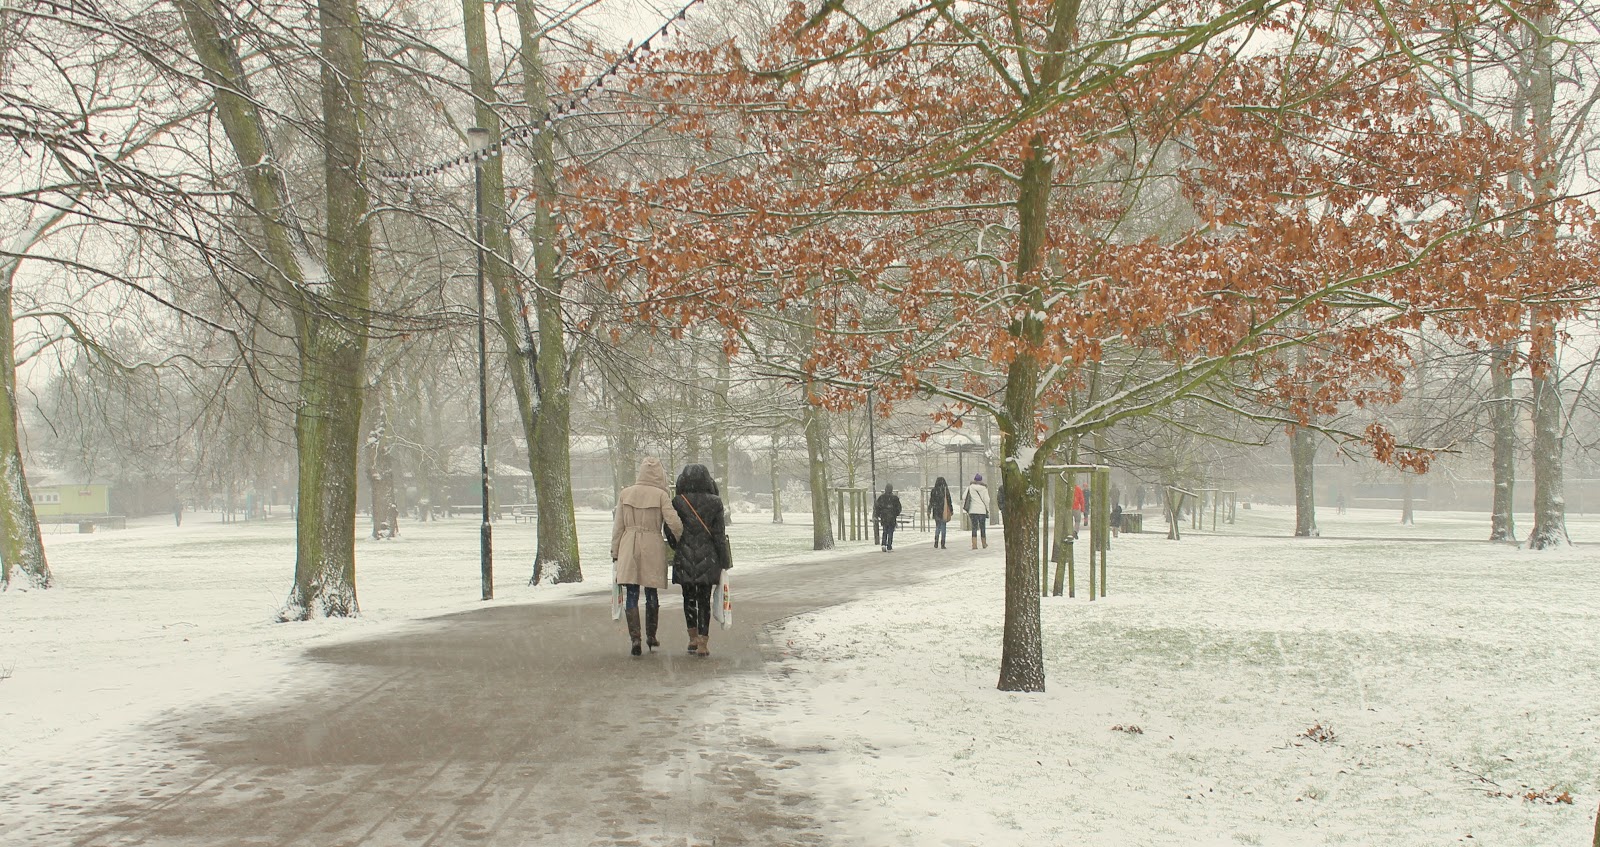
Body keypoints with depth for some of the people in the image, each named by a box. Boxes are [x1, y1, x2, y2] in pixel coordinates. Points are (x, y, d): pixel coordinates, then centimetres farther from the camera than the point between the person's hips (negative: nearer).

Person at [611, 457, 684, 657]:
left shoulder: (625, 494, 3)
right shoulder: (661, 495, -6)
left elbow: (618, 526, 7)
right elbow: (673, 522, -13)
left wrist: (615, 552, 13)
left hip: (628, 548, 1)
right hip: (653, 548, -1)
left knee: (631, 595, 3)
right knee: (651, 595, 14)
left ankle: (635, 638, -6)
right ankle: (651, 636, 22)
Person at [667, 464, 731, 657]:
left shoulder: (677, 502, -4)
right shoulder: (714, 503, -5)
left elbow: (670, 531, -1)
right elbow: (719, 534, -4)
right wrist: (724, 561, 2)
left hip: (684, 558, 0)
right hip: (707, 559, 0)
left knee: (689, 597, 15)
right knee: (704, 600, 4)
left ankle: (693, 638, 18)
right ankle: (703, 643, 0)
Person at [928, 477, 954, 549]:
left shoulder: (934, 490, -1)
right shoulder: (945, 490, -8)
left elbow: (931, 501, 1)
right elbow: (949, 501, -5)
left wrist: (929, 511, 6)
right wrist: (951, 510, 4)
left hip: (936, 511, 2)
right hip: (944, 512, -2)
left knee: (937, 527, 17)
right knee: (943, 527, 4)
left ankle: (936, 543, 8)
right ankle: (942, 545, 0)